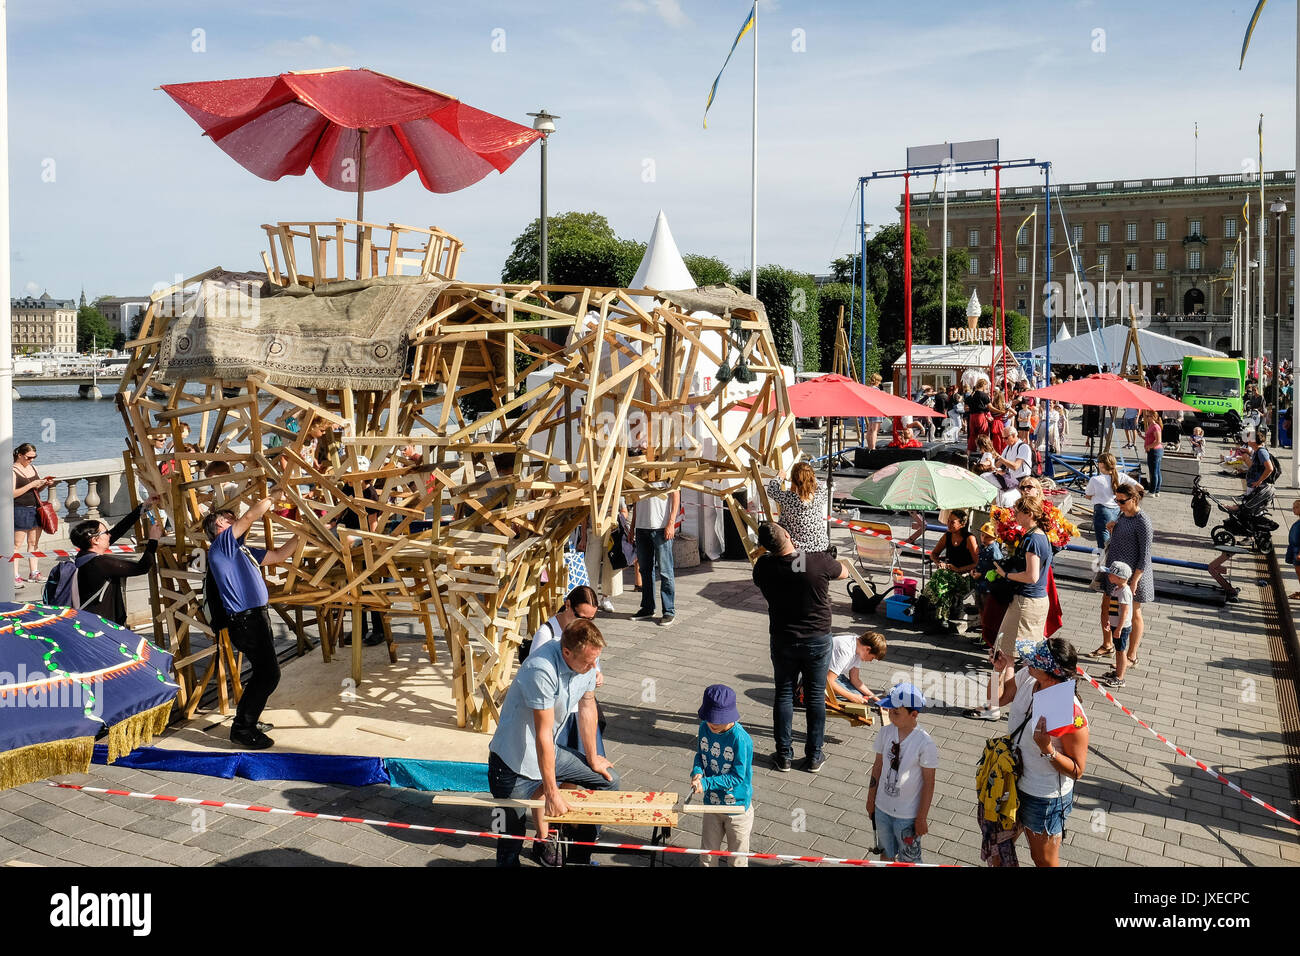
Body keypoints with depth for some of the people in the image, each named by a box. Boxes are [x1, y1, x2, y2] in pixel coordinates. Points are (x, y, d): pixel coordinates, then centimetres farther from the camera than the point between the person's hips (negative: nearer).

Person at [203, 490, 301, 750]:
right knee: (269, 673, -10)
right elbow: (249, 517, -16)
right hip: (245, 619, -10)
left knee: (264, 672, 17)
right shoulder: (221, 544, -6)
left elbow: (278, 555, 24)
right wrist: (274, 496, -6)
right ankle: (242, 729, -3)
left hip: (256, 616, 10)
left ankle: (246, 720, 29)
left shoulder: (242, 550, 21)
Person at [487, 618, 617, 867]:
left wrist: (592, 759, 15)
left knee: (609, 780, 10)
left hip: (551, 753, 8)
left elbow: (587, 708, 6)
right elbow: (543, 735, -30)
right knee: (512, 840, -2)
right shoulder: (542, 671, -33)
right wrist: (552, 793, -25)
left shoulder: (587, 662, -9)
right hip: (515, 764, -8)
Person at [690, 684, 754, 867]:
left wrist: (706, 783, -30)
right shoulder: (705, 728, -10)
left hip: (737, 806, -5)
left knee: (737, 859, 15)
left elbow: (738, 776, -24)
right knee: (707, 857, 19)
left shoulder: (741, 739, -28)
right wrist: (697, 771, -16)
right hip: (711, 804, 5)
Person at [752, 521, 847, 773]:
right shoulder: (819, 561, -19)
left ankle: (784, 755, 19)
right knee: (815, 696, 11)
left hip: (782, 641, 1)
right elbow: (844, 573, 2)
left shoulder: (764, 567, -14)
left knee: (784, 695, 14)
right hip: (818, 640, -1)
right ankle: (813, 756, 19)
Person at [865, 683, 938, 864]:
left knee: (908, 859, 12)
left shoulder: (925, 743, -23)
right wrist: (871, 799, 11)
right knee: (886, 852, 24)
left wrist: (922, 817, -10)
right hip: (882, 808, 5)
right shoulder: (886, 732, -9)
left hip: (908, 815, -4)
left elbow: (929, 783, -15)